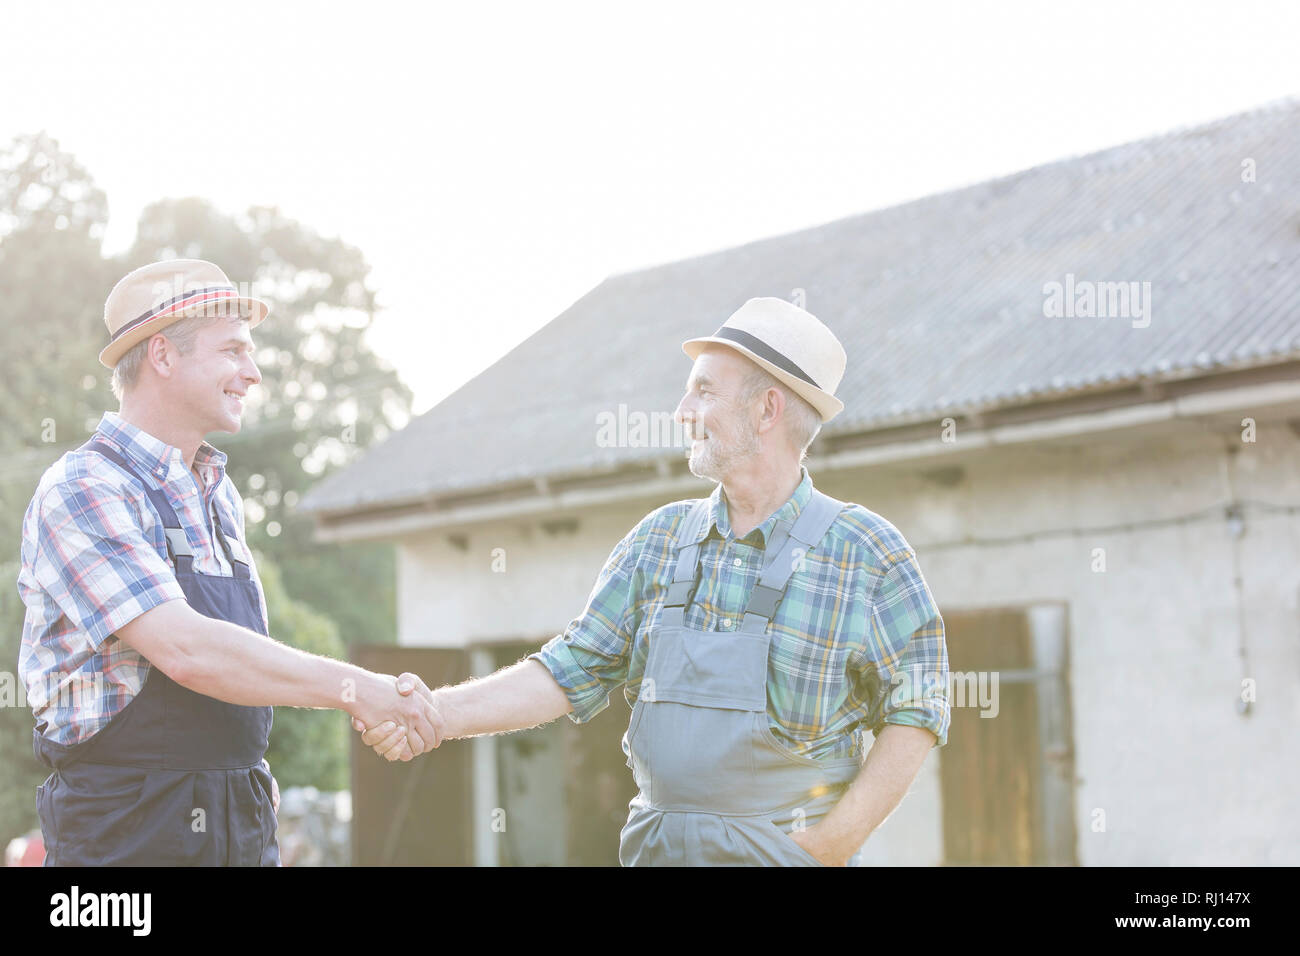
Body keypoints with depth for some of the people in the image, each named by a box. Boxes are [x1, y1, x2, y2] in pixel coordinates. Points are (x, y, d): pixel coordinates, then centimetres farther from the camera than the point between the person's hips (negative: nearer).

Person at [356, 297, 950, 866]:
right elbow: (575, 669, 5)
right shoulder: (660, 540, 7)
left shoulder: (868, 554, -5)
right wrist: (442, 712, -8)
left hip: (789, 852, -4)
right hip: (660, 850, 4)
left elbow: (915, 716, -4)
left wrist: (832, 845, -13)